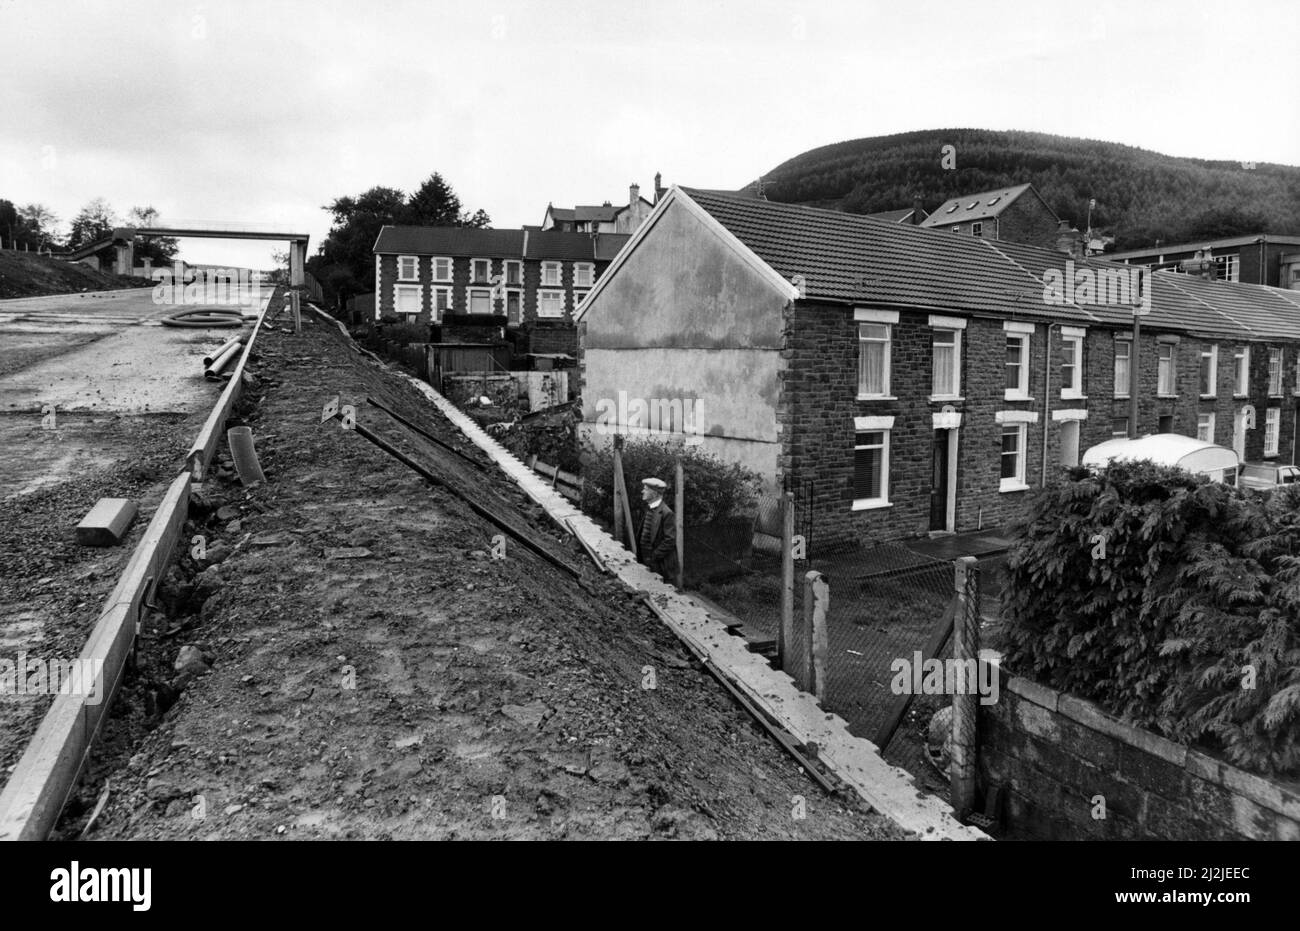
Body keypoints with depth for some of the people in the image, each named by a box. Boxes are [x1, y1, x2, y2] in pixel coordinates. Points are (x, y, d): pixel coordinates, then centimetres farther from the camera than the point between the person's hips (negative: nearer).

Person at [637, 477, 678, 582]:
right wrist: (640, 557, 10)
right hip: (646, 562, 8)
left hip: (661, 565, -8)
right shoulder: (649, 509, 10)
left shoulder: (666, 513, -17)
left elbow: (670, 541, -19)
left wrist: (653, 557, -16)